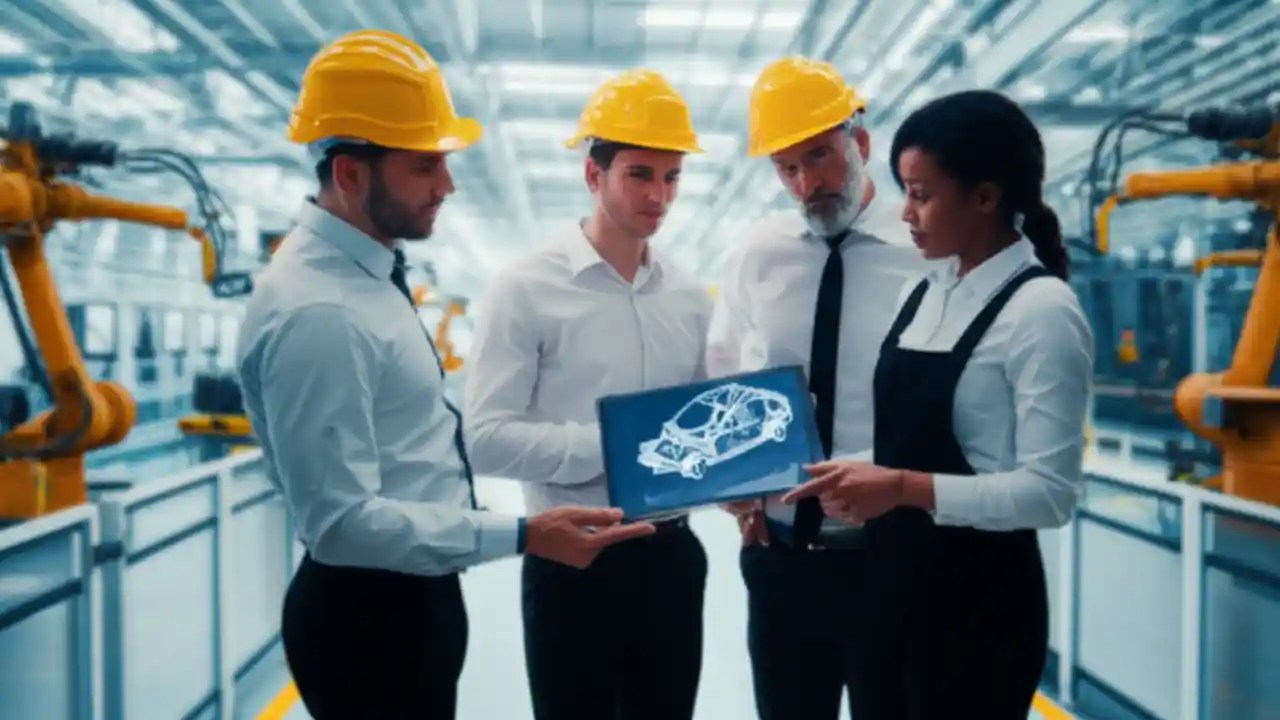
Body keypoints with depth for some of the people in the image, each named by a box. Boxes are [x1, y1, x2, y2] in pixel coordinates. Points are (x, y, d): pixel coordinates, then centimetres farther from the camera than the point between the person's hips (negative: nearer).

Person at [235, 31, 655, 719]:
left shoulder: (362, 271, 6)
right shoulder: (317, 312, -25)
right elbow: (341, 520, -27)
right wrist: (521, 535, -29)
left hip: (409, 598, 10)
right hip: (368, 616, -9)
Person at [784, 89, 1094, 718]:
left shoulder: (1041, 310, -15)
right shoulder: (919, 297, 8)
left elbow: (1050, 490, -21)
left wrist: (906, 489, -27)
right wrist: (848, 482, -1)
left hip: (977, 596, -7)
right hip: (892, 578, 8)